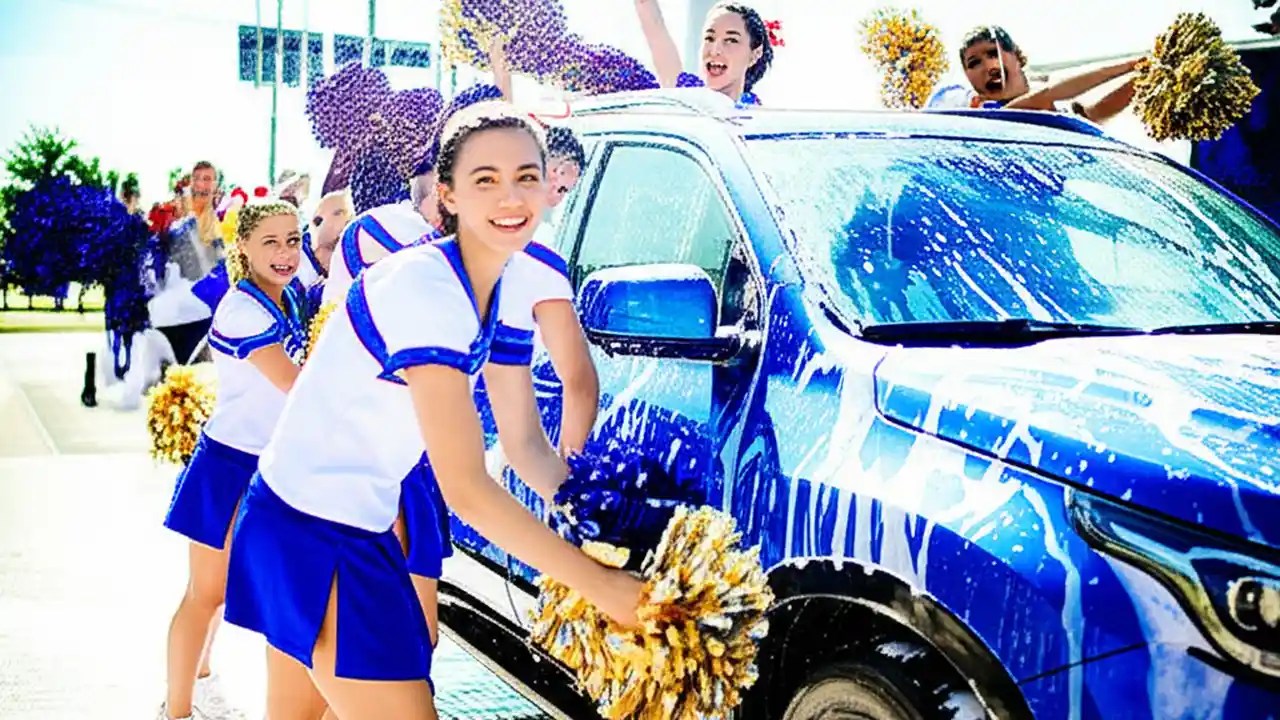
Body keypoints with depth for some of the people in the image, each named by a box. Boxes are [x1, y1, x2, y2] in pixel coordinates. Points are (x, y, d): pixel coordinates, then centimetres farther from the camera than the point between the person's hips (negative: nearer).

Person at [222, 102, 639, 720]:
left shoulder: (506, 292, 3)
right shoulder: (422, 287, -25)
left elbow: (527, 443, 6)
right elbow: (467, 491, -28)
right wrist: (601, 585, -26)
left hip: (361, 524, 9)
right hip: (312, 534, -9)